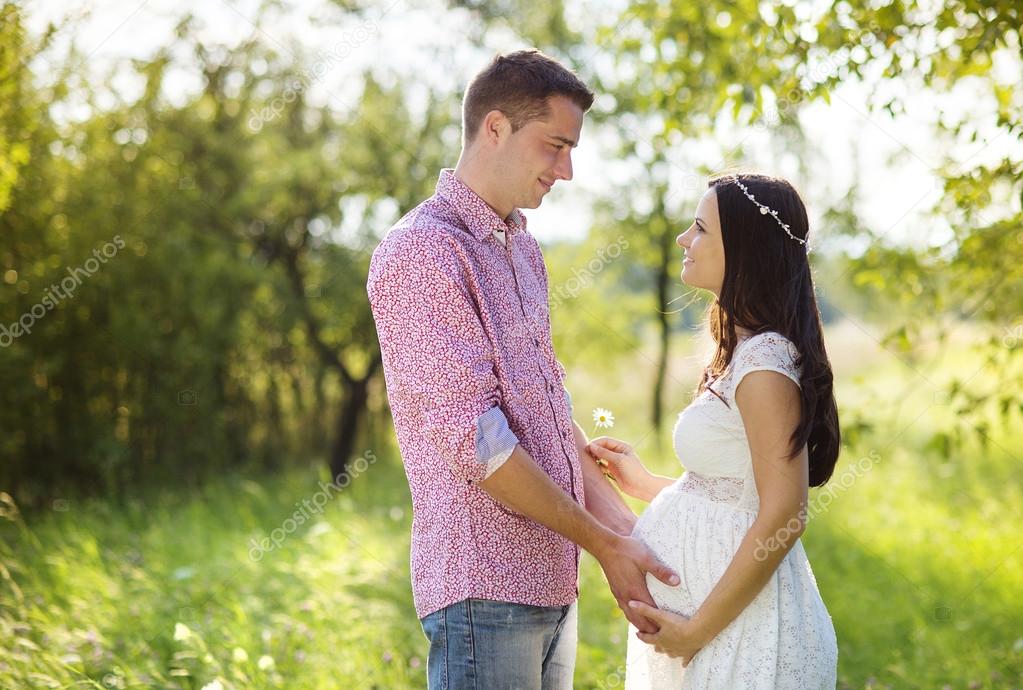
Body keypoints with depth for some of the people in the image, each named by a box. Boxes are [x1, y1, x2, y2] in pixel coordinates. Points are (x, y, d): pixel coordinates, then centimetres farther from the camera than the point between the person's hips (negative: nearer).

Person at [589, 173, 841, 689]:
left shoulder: (765, 364, -19)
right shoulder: (745, 352, 11)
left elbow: (783, 515, -23)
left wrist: (698, 628, -20)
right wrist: (642, 483, 16)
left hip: (738, 623, -9)